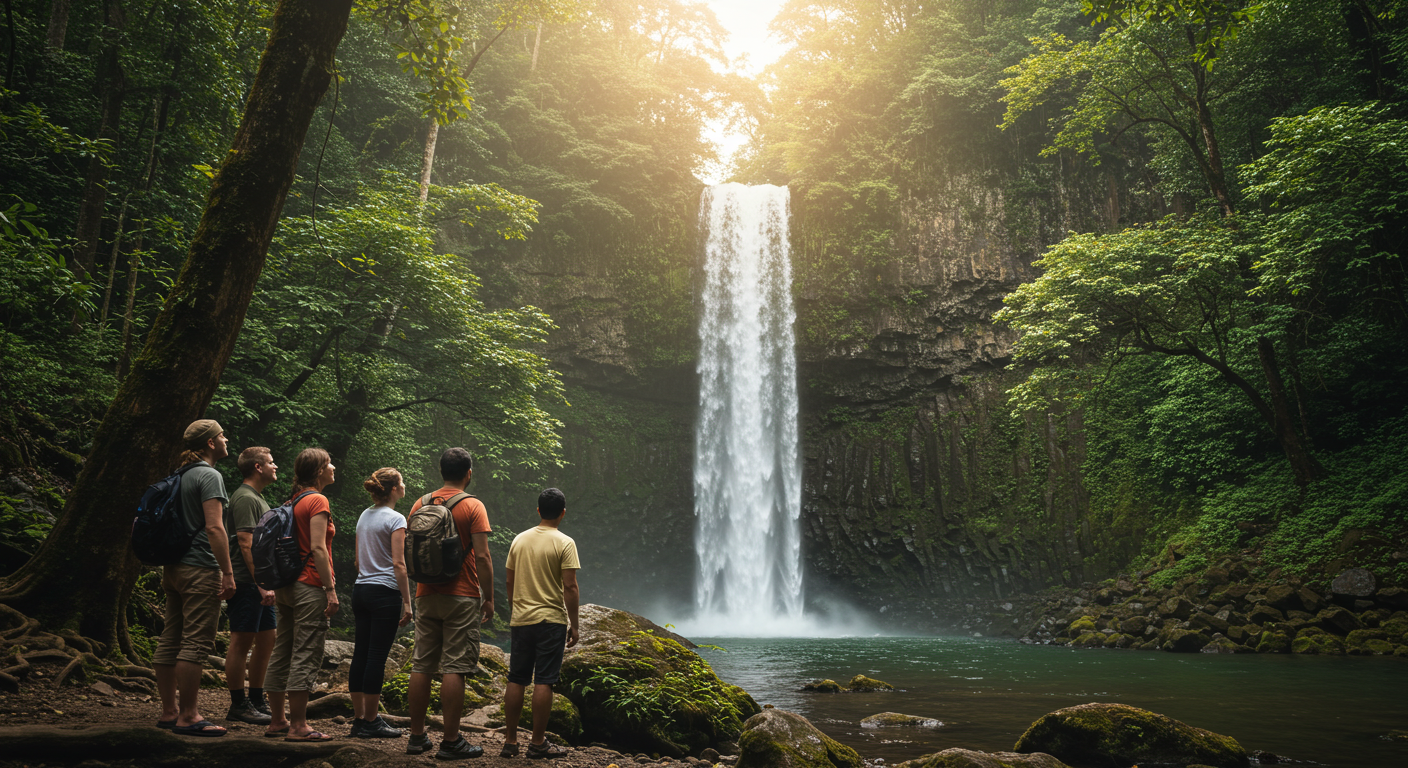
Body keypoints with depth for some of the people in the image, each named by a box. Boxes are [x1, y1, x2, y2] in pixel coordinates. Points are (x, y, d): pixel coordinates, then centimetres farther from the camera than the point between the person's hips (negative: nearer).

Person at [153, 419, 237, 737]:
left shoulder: (181, 476, 17)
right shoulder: (209, 475, -11)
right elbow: (214, 527, -19)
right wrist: (228, 572, -17)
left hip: (174, 568, 10)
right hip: (200, 569, -10)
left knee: (170, 640, 11)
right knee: (196, 642, -7)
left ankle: (169, 711, 19)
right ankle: (188, 717, -5)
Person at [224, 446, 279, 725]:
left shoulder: (258, 498, 20)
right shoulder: (245, 498, -12)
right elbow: (246, 544, -20)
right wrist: (261, 585, -23)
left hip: (262, 585, 10)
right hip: (248, 584, -10)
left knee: (266, 641, 13)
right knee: (242, 643, -2)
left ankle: (257, 701, 21)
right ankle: (238, 705, 5)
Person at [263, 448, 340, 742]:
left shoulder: (293, 500, 15)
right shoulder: (317, 501, -10)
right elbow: (317, 548, -17)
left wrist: (279, 586, 20)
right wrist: (331, 589, -16)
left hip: (287, 583, 9)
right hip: (310, 587, -9)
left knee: (283, 653, 12)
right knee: (306, 656, -5)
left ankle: (277, 721, 20)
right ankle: (297, 726, -3)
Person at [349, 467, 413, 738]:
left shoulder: (364, 517, 12)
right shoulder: (395, 519, -10)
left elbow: (358, 560, 17)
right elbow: (398, 563, -14)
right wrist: (407, 602, -12)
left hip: (360, 590, 8)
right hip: (385, 593, -8)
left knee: (361, 654, 10)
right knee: (377, 657, -2)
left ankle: (360, 718, 17)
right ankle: (370, 722, 4)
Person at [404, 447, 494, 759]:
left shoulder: (420, 504, 8)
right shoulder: (473, 506, -8)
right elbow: (482, 557, -13)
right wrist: (489, 598, -6)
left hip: (426, 596, 5)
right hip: (462, 597, -5)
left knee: (421, 666, 11)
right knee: (454, 668, -2)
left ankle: (417, 736, 18)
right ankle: (451, 741, 1)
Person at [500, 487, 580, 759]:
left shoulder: (519, 540, 7)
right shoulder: (564, 543, -8)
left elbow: (509, 581, 13)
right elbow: (570, 587, -12)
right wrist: (573, 624, -5)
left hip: (520, 620, 5)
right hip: (551, 620, -5)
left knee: (516, 681, 10)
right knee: (544, 682, 0)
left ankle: (510, 741, 15)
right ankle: (538, 743, 4)